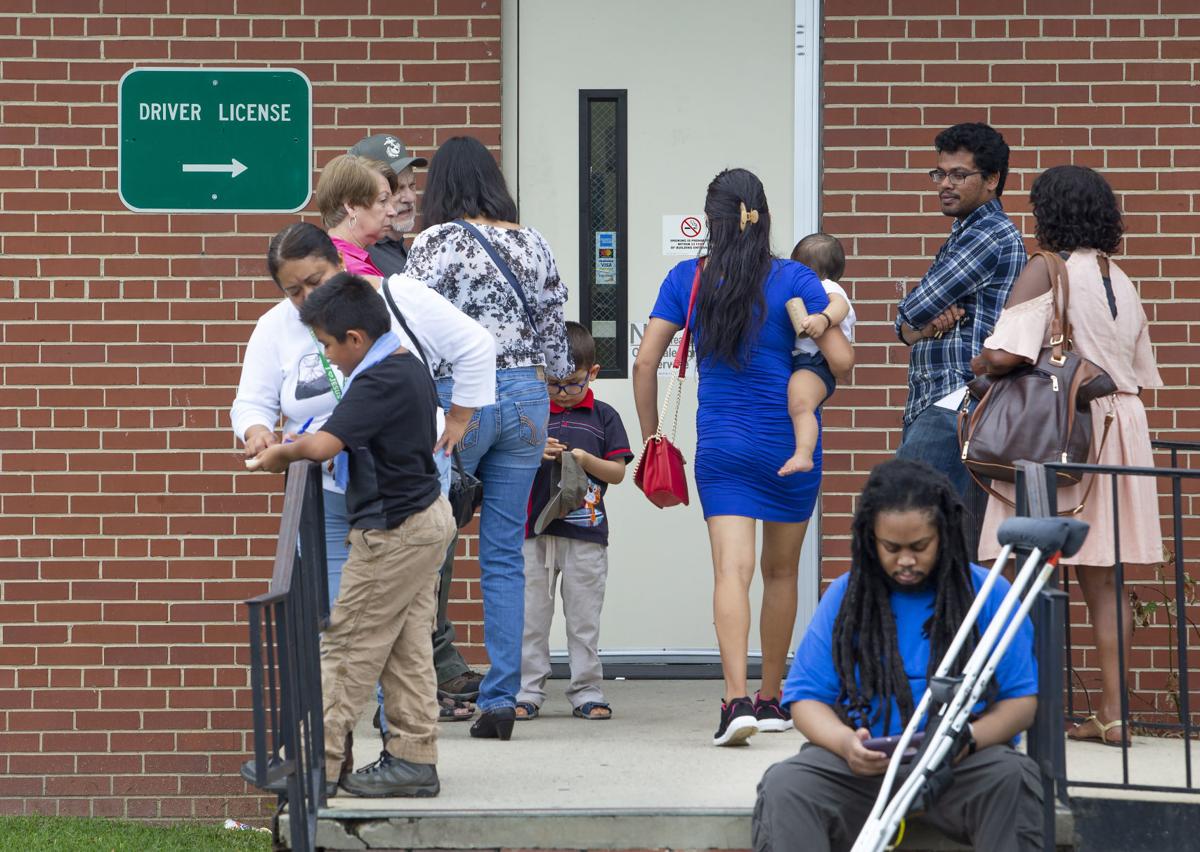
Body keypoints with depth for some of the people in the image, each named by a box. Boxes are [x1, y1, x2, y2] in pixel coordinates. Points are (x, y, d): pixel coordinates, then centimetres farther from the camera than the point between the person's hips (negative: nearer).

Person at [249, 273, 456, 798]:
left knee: (349, 645, -3)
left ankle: (316, 761, 1)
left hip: (393, 531, -10)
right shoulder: (410, 368, 9)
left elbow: (322, 445, -32)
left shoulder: (379, 382, -22)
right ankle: (414, 758, 12)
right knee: (406, 648, 11)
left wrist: (280, 453, -13)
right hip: (427, 518, 10)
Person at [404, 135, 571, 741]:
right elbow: (553, 330, 13)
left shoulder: (438, 241, -6)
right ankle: (500, 700, 4)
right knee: (504, 555, 7)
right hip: (526, 397, 5)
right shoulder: (533, 243, 9)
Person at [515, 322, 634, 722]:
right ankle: (527, 691, 8)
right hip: (535, 530, 0)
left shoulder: (603, 417, 6)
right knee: (531, 615, 2)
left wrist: (584, 458, -13)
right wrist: (535, 454, -12)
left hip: (586, 533, 0)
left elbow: (618, 472, 3)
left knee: (584, 618, 4)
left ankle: (587, 692, 10)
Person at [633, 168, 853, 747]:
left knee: (731, 569, -9)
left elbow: (645, 362, 0)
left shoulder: (686, 280, 0)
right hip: (790, 443, 0)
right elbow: (840, 361, -8)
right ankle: (771, 699, 26)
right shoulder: (794, 280, -5)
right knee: (781, 570, 16)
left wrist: (651, 436, 10)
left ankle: (736, 699, -28)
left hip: (720, 444, 0)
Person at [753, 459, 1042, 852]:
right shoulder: (845, 597, 9)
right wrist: (844, 742, -16)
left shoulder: (988, 594, 5)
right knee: (784, 785, -28)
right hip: (862, 767, 1)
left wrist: (969, 739, -20)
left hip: (963, 766, -1)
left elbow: (1022, 700, 2)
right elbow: (806, 698, 8)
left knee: (1012, 778, -34)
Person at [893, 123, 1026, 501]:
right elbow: (905, 324, 20)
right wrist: (926, 325, -4)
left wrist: (923, 319, 11)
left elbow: (912, 311, -13)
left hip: (957, 403, -10)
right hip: (928, 407, 10)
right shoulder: (961, 238, 24)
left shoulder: (989, 235, -9)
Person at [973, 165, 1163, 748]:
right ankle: (1111, 711, 7)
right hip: (1120, 428, 7)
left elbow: (1005, 355, -19)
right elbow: (1142, 374, 17)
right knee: (1103, 578, 8)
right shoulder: (1121, 281, 14)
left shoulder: (1046, 270, -9)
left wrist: (978, 365, 1)